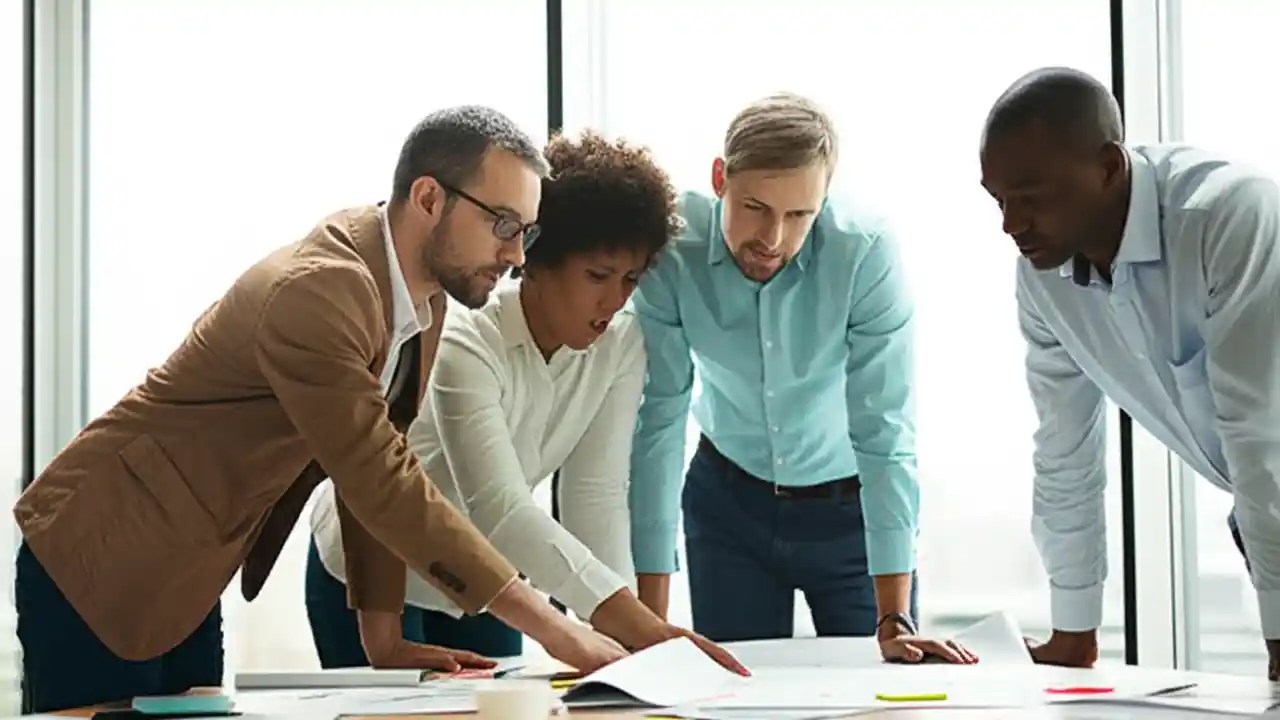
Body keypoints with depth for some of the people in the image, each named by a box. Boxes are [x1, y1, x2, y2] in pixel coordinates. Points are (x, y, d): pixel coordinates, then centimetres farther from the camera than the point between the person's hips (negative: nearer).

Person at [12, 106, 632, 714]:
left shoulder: (423, 298, 1)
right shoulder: (318, 292, -28)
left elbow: (376, 475, 6)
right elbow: (383, 486, -31)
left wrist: (383, 638, 2)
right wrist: (551, 629, -29)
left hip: (187, 583, 9)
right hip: (98, 567, -9)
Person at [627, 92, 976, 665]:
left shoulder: (866, 254, -27)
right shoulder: (671, 252, -23)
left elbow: (884, 435, -27)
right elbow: (655, 426, -22)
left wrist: (895, 622, -30)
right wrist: (650, 619, -25)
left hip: (851, 504, -1)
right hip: (728, 501, 1)